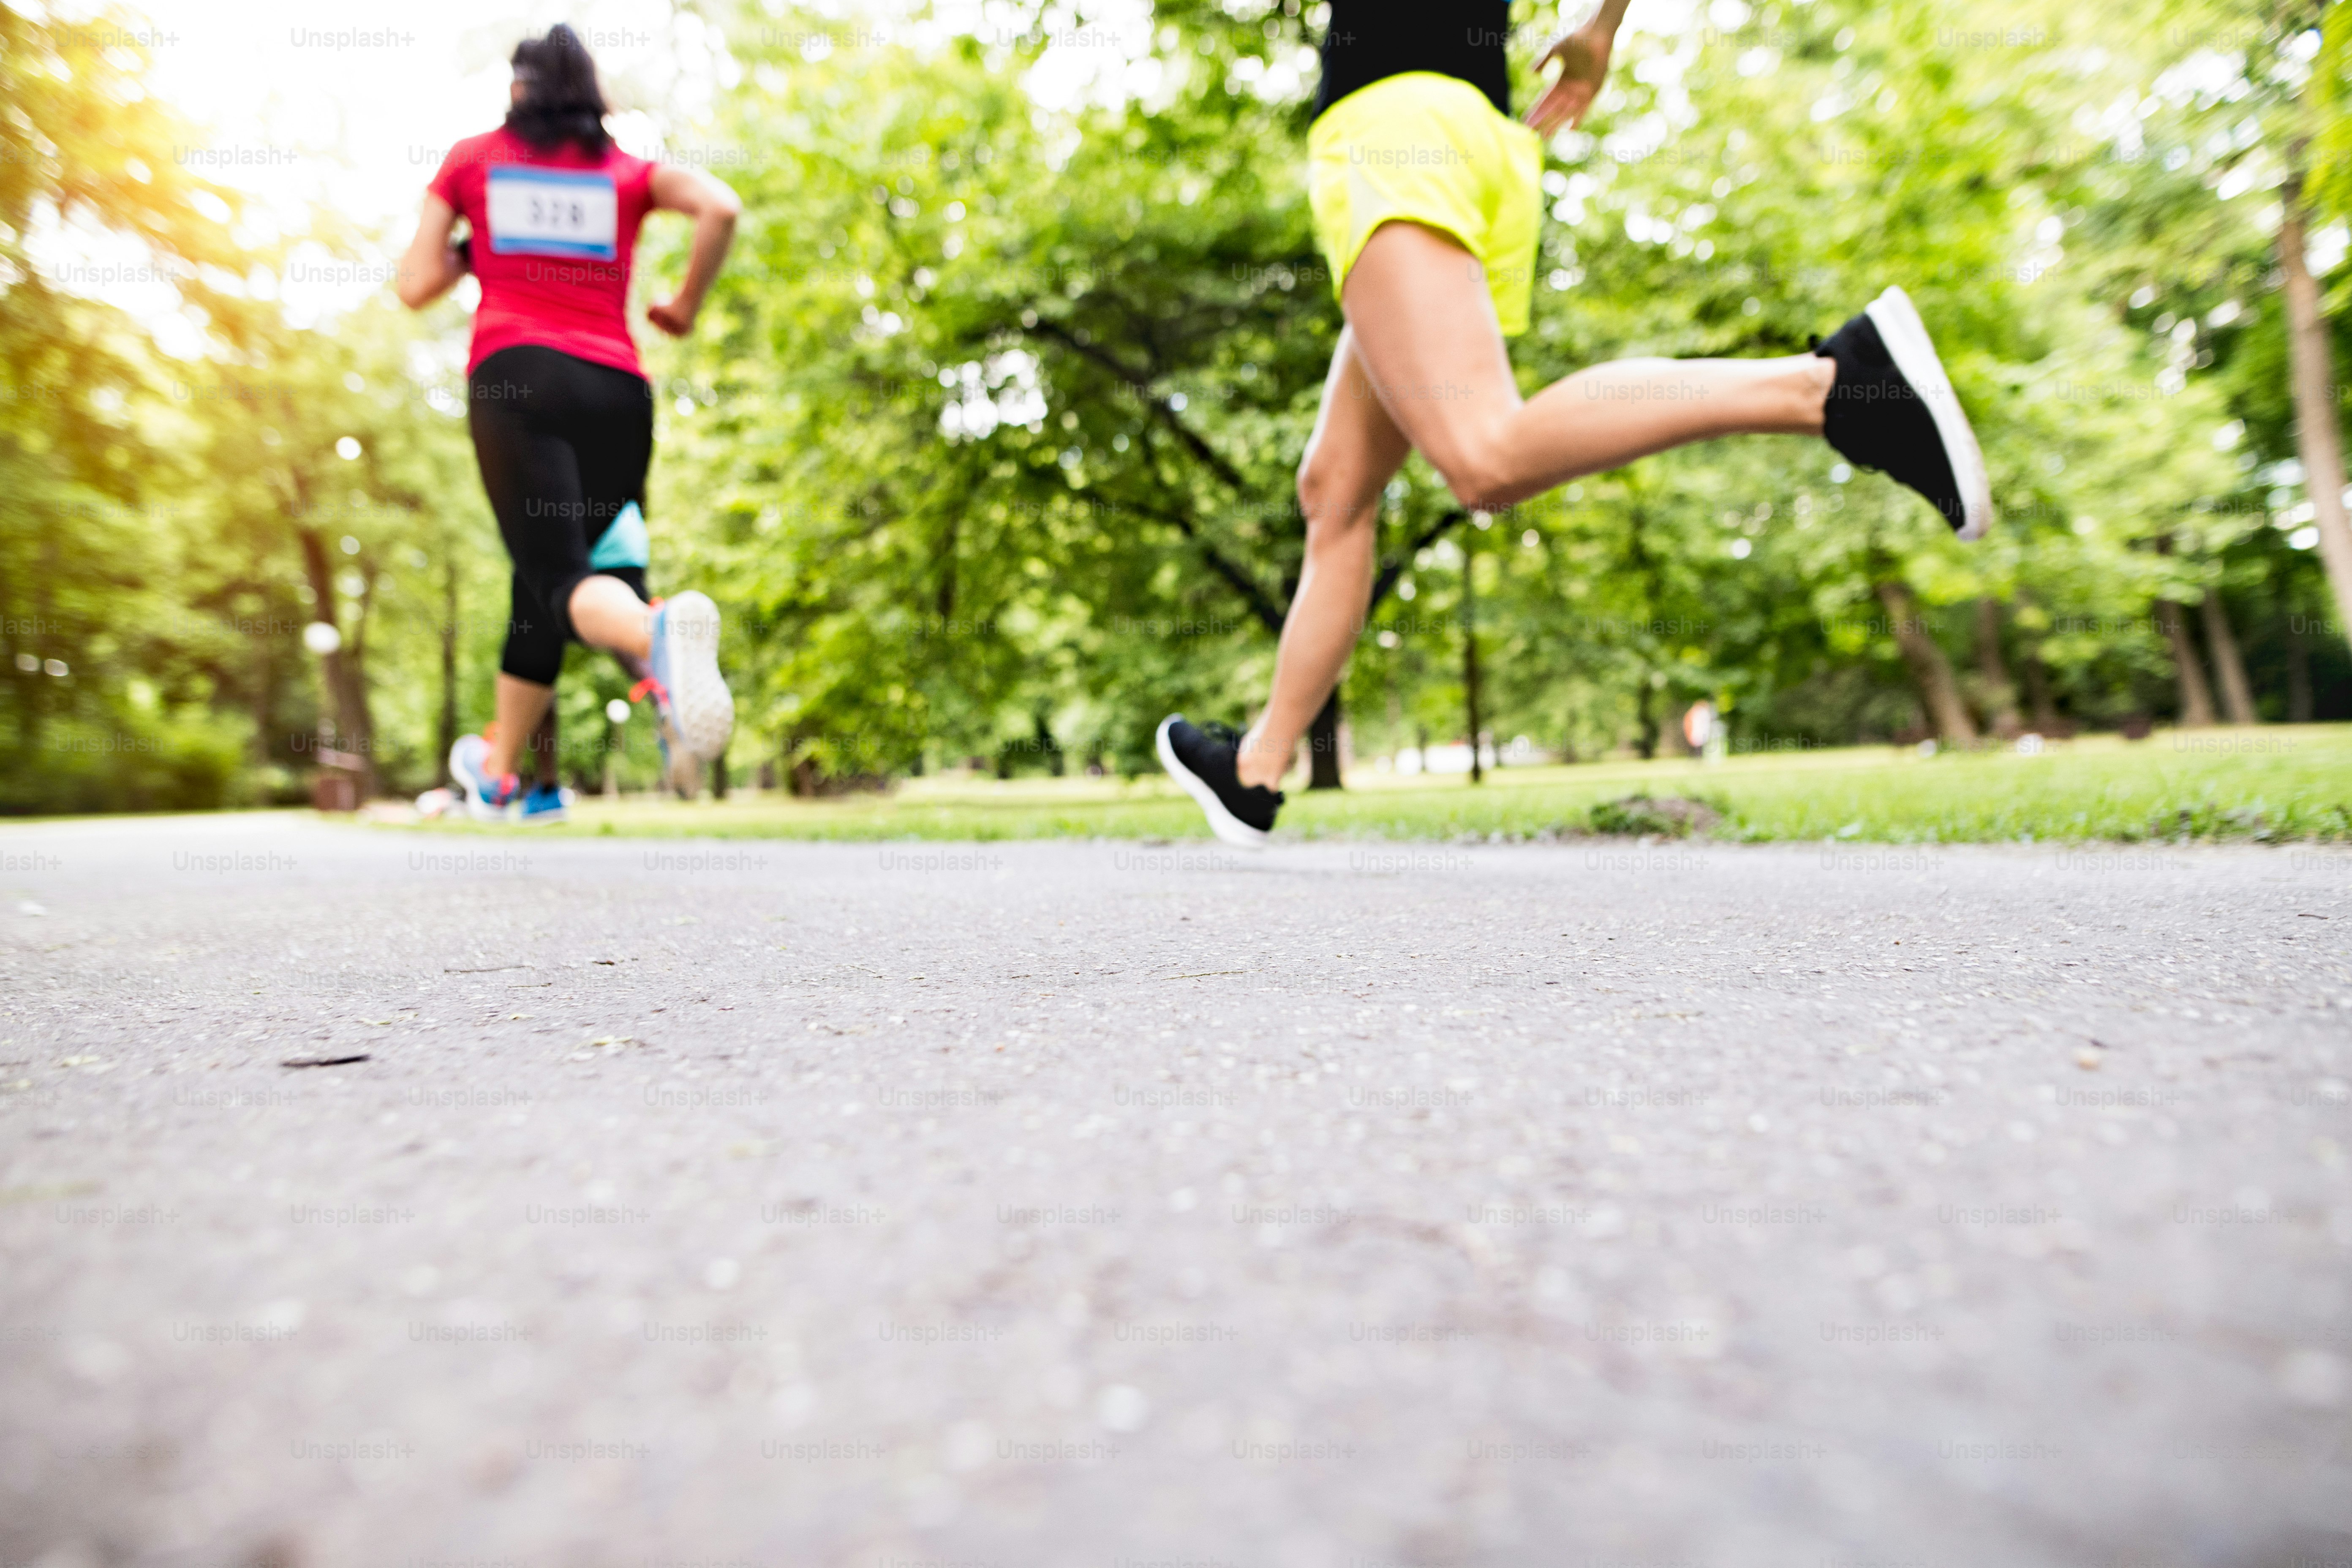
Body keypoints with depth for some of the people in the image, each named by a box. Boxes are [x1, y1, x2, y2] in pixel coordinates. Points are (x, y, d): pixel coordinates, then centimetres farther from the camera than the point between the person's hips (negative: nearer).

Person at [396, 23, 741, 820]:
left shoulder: (471, 160, 19)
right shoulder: (628, 171, 19)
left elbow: (416, 286, 15)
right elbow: (720, 207, 0)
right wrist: (685, 306, 11)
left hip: (515, 372, -2)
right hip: (618, 387, 3)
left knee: (559, 579, -16)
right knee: (543, 576, 11)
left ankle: (659, 635, -51)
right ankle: (497, 775, 19)